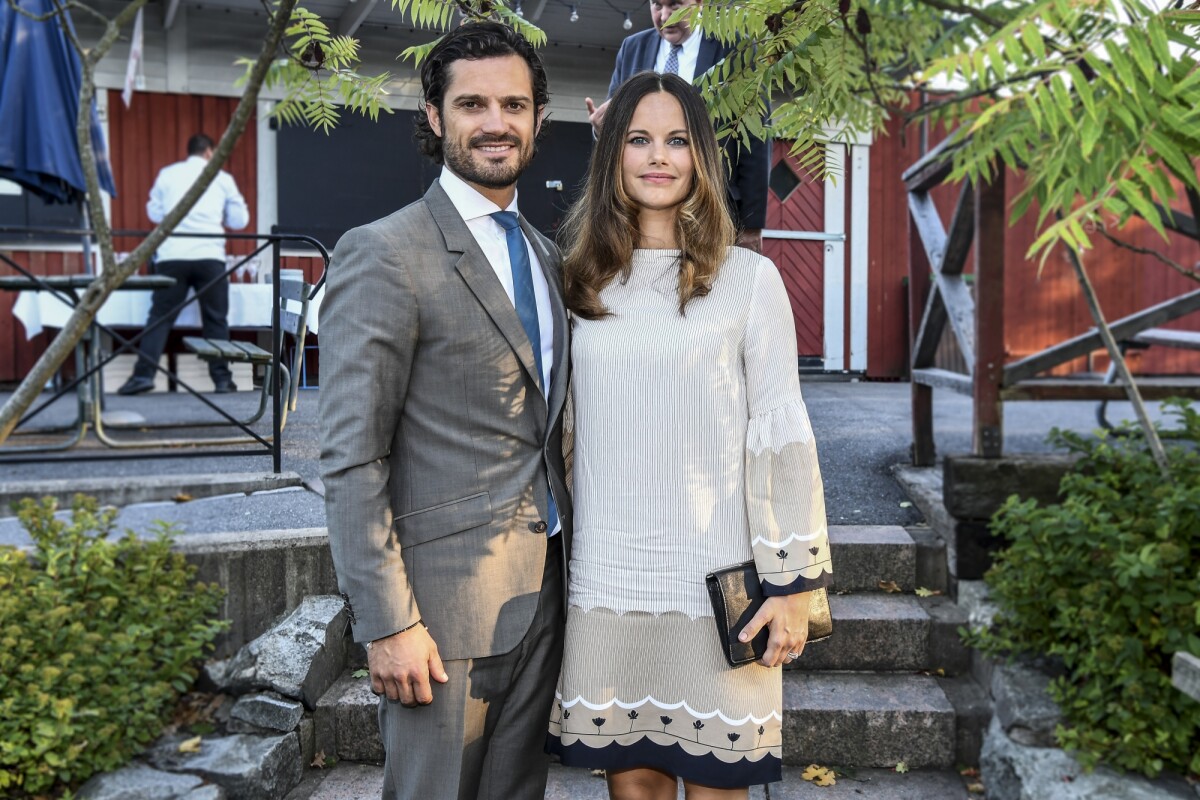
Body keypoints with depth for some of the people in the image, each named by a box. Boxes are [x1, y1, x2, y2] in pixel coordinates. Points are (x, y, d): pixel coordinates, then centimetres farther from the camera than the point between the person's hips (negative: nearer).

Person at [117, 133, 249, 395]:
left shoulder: (167, 174, 13)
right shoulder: (222, 178, 10)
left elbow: (154, 212, 20)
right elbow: (239, 220, 14)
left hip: (172, 255, 1)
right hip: (210, 256, -1)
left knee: (160, 317, 3)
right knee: (215, 320, 6)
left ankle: (143, 375, -6)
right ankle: (222, 378, 5)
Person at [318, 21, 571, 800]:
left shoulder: (545, 255, 12)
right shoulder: (384, 255, -12)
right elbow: (351, 459, -15)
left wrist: (567, 559, 12)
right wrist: (388, 624, -17)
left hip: (542, 587, 7)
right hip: (445, 594, -7)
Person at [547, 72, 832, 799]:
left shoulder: (749, 279, -3)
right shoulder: (583, 281, 6)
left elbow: (782, 435, -3)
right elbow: (563, 430, 10)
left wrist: (795, 582, -5)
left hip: (713, 578, -2)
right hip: (605, 576, 3)